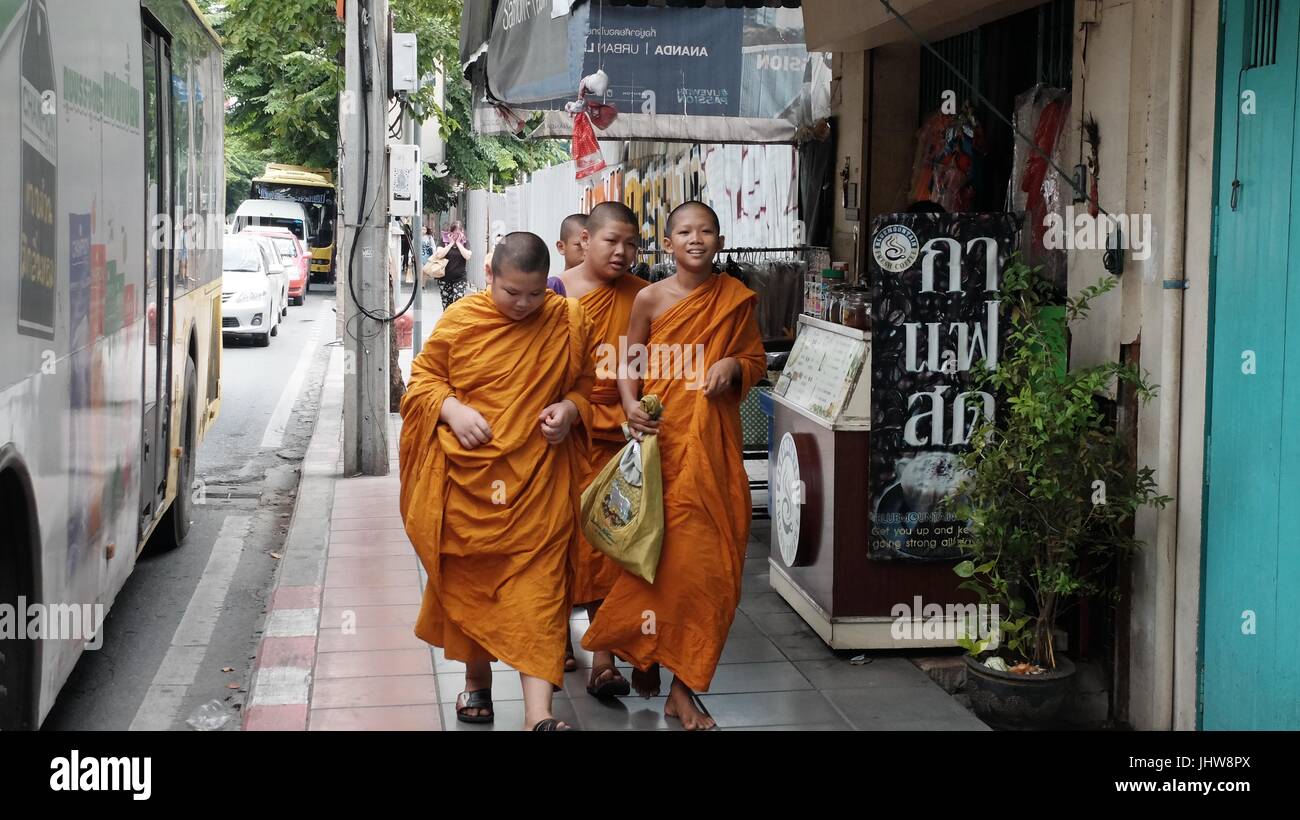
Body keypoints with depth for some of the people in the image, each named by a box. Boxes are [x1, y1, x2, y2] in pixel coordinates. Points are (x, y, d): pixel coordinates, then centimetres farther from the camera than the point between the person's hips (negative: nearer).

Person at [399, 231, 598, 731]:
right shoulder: (460, 319, -2)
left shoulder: (569, 321, 1)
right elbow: (423, 376, 5)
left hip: (537, 480, -1)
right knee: (467, 580, 13)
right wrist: (452, 409, -13)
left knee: (537, 586, -7)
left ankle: (538, 715, -10)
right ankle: (477, 680, 35)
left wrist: (571, 408, -9)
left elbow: (587, 383, 12)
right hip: (467, 478, 1)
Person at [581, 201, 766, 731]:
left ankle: (683, 687, 9)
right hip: (660, 439, -2)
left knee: (705, 558, 0)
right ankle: (644, 653, 26)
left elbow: (756, 359, 13)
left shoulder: (735, 299, 5)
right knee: (656, 551, -1)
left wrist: (733, 367, -9)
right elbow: (629, 362, 3)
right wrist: (630, 407, -15)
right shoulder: (651, 299, 0)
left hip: (713, 445, 2)